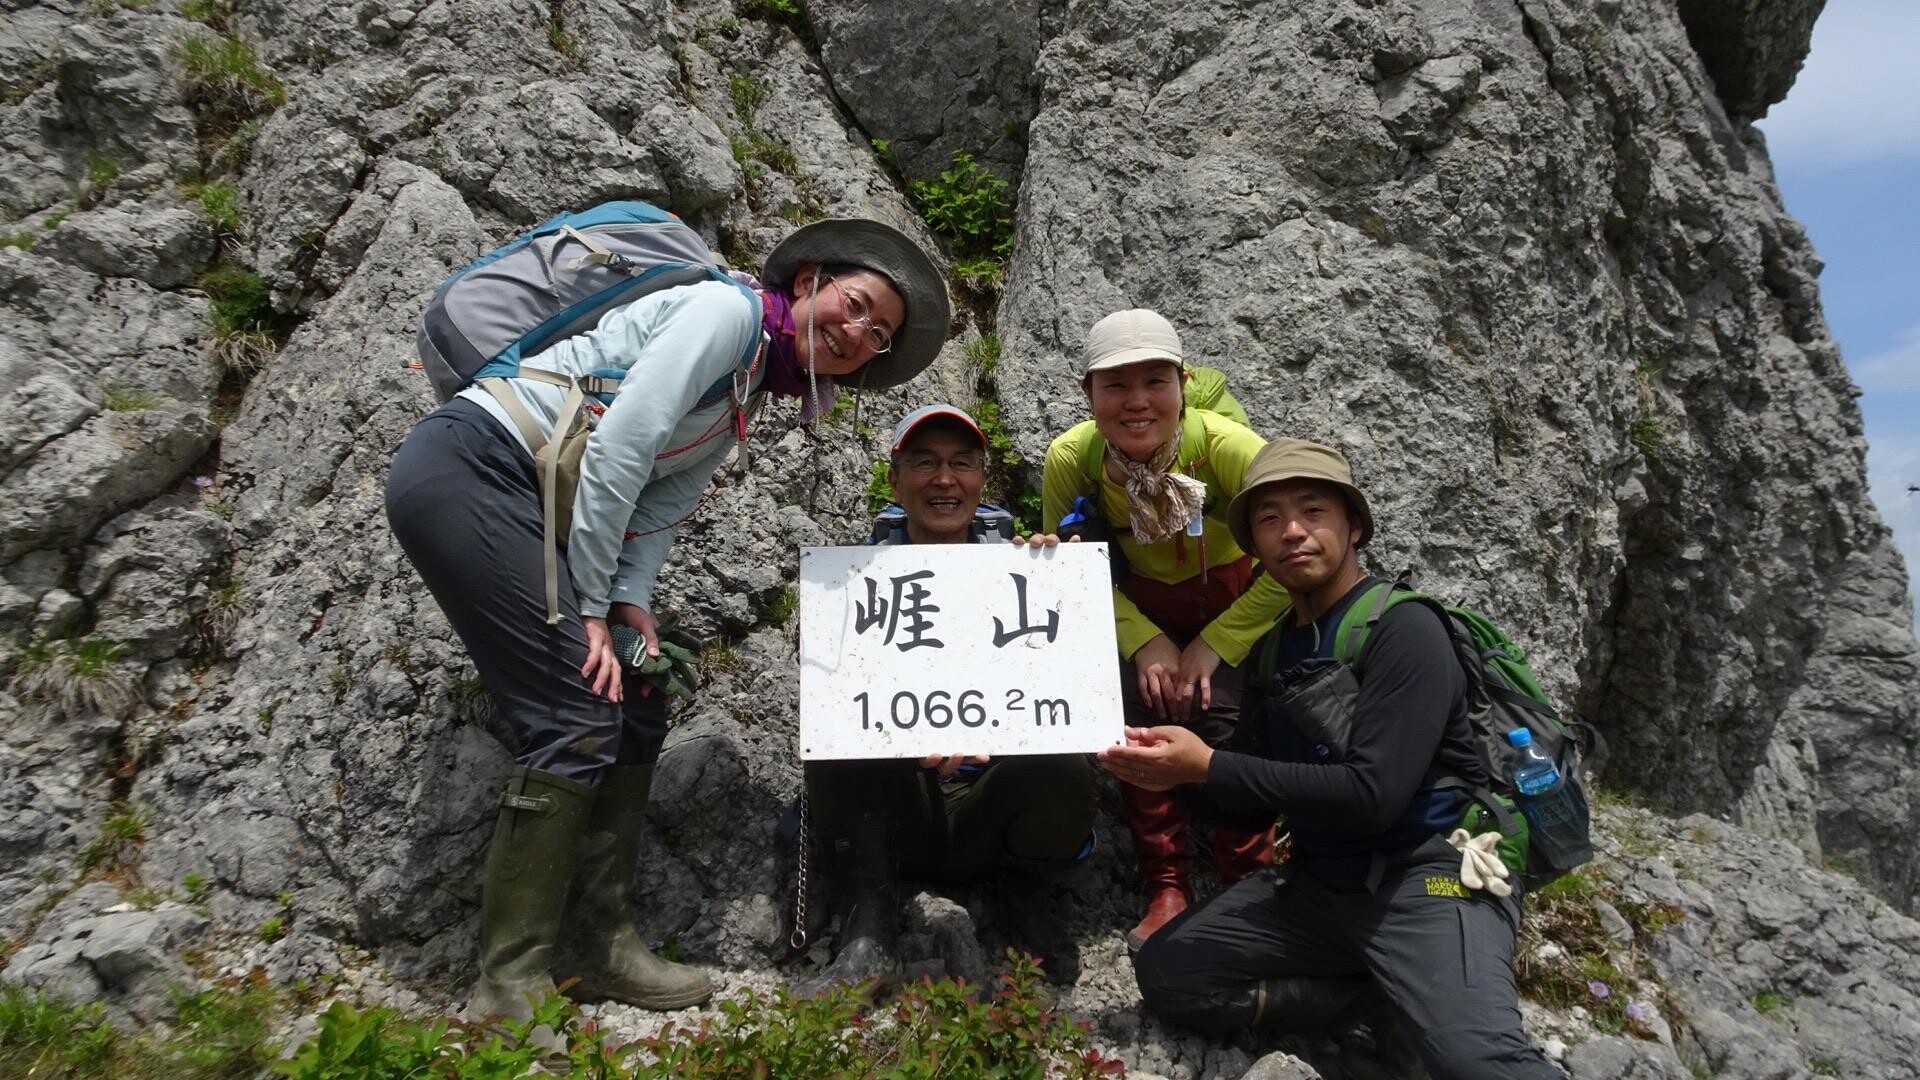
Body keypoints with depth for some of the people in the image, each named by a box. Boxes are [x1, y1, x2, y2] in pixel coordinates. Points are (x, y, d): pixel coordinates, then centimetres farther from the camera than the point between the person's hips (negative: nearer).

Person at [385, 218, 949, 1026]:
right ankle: (509, 991, -2)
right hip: (466, 467, -9)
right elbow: (616, 449, -19)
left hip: (521, 503, 10)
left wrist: (629, 603, -7)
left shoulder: (739, 408, 16)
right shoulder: (727, 309, -12)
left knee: (635, 709, 5)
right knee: (579, 723, -13)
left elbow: (657, 507, 9)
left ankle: (595, 944, 16)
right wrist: (590, 606, -15)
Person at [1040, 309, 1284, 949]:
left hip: (1237, 600, -2)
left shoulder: (1222, 443, -31)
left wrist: (1214, 645, -20)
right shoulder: (1069, 460, -24)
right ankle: (1167, 889, 6)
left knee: (1220, 720, -20)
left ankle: (1252, 886, 3)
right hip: (1145, 606, 2)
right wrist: (1145, 641, -19)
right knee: (1139, 718, -15)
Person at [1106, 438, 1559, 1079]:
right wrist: (1175, 770, -8)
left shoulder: (1403, 629, -12)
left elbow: (1371, 795, -21)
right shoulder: (1273, 650, 10)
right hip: (1318, 882, 8)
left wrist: (1207, 766, -20)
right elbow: (1261, 796, 12)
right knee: (1165, 970, -6)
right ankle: (1374, 993, -2)